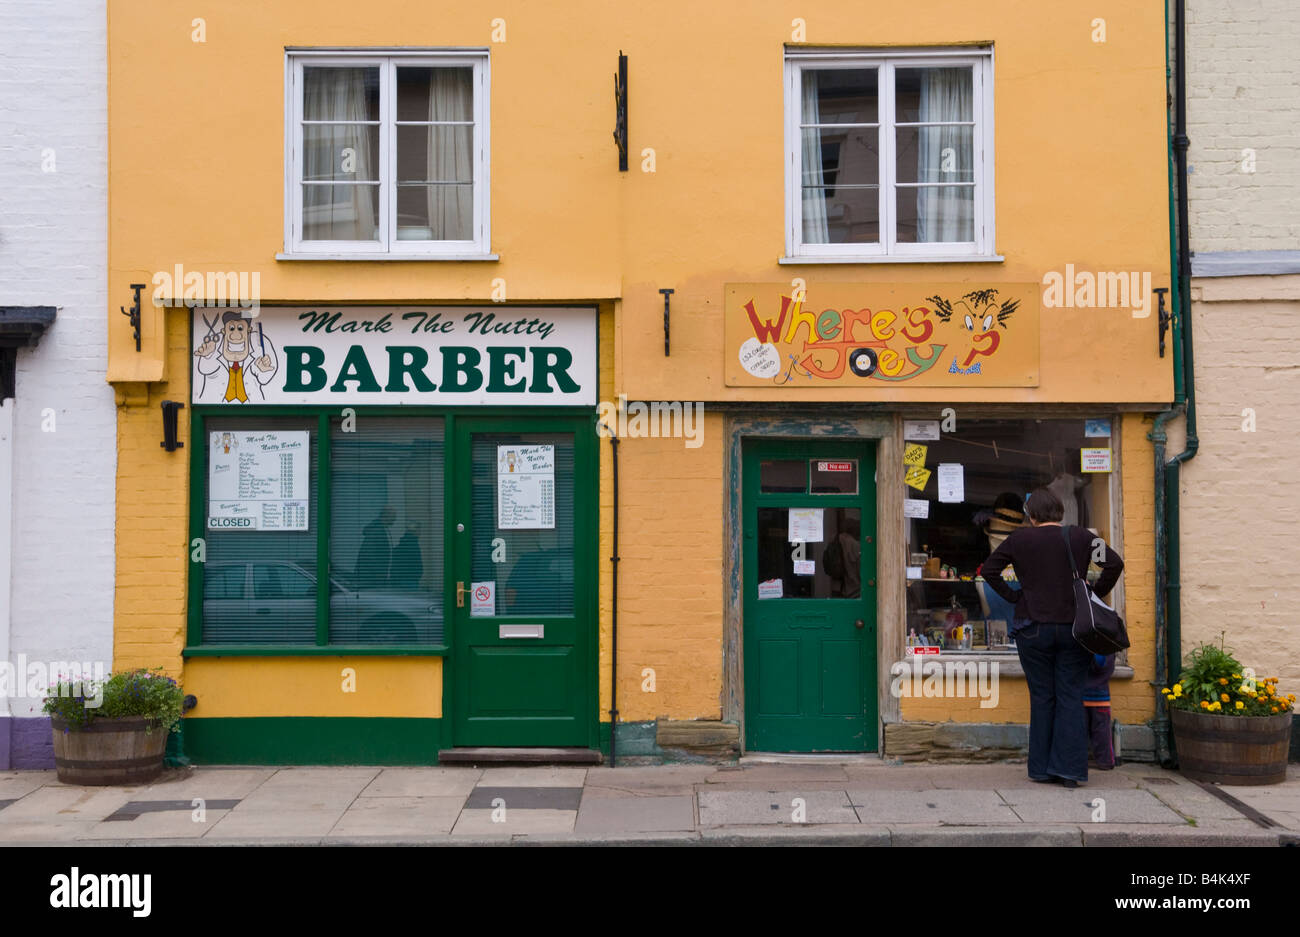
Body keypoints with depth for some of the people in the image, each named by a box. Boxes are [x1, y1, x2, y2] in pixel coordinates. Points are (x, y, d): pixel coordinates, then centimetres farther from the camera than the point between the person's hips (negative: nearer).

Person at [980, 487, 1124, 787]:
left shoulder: (1018, 540, 1)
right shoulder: (1080, 537, 2)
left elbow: (988, 570, 1)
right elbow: (1115, 564, -2)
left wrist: (1012, 596, 6)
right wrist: (1095, 594, 5)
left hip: (1034, 628, 0)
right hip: (1074, 627, 0)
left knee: (1042, 698, 8)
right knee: (1070, 697, 4)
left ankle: (1041, 768, 11)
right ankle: (1069, 769, 0)